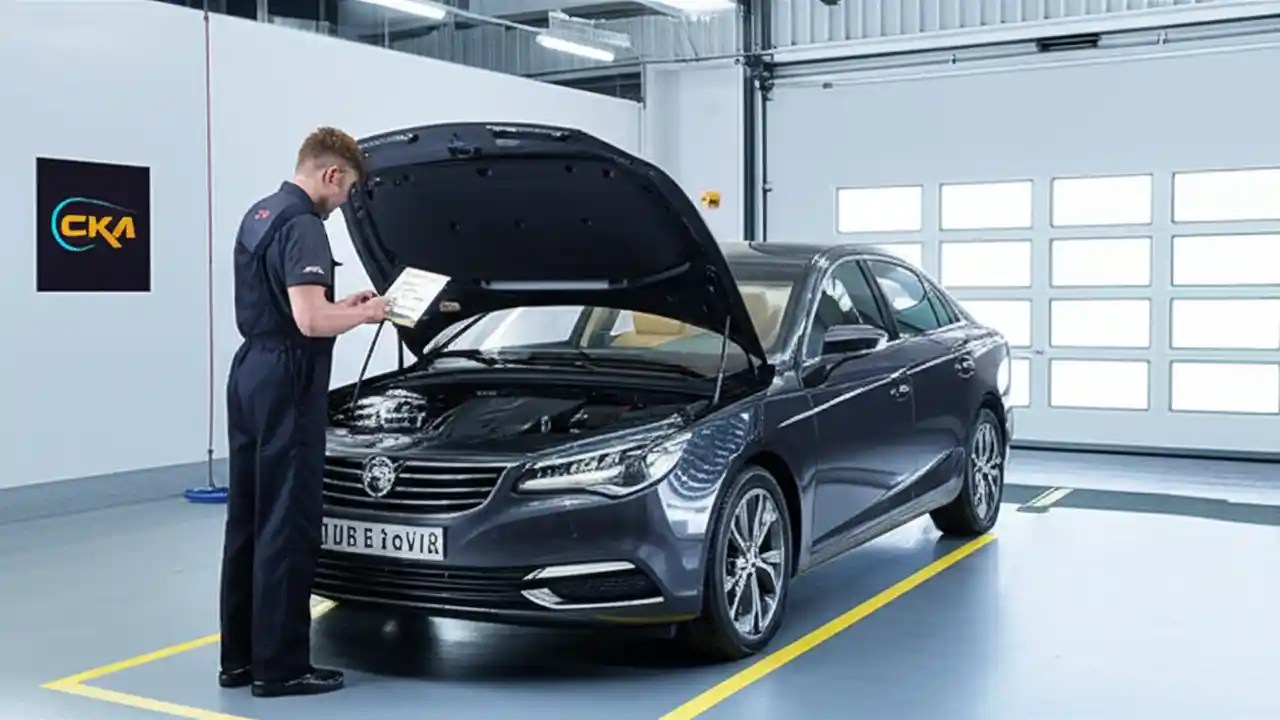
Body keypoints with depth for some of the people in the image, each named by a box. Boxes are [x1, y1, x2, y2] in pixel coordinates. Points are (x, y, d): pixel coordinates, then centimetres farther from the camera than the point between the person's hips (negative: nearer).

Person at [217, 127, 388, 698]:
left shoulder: (258, 215, 16)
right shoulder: (302, 225, -16)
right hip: (285, 382, -10)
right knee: (287, 524, -4)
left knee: (248, 519, 12)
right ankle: (280, 665, 3)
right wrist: (364, 313, -8)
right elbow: (310, 320, -25)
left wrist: (343, 304, 19)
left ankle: (239, 657, 19)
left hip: (250, 373, 10)